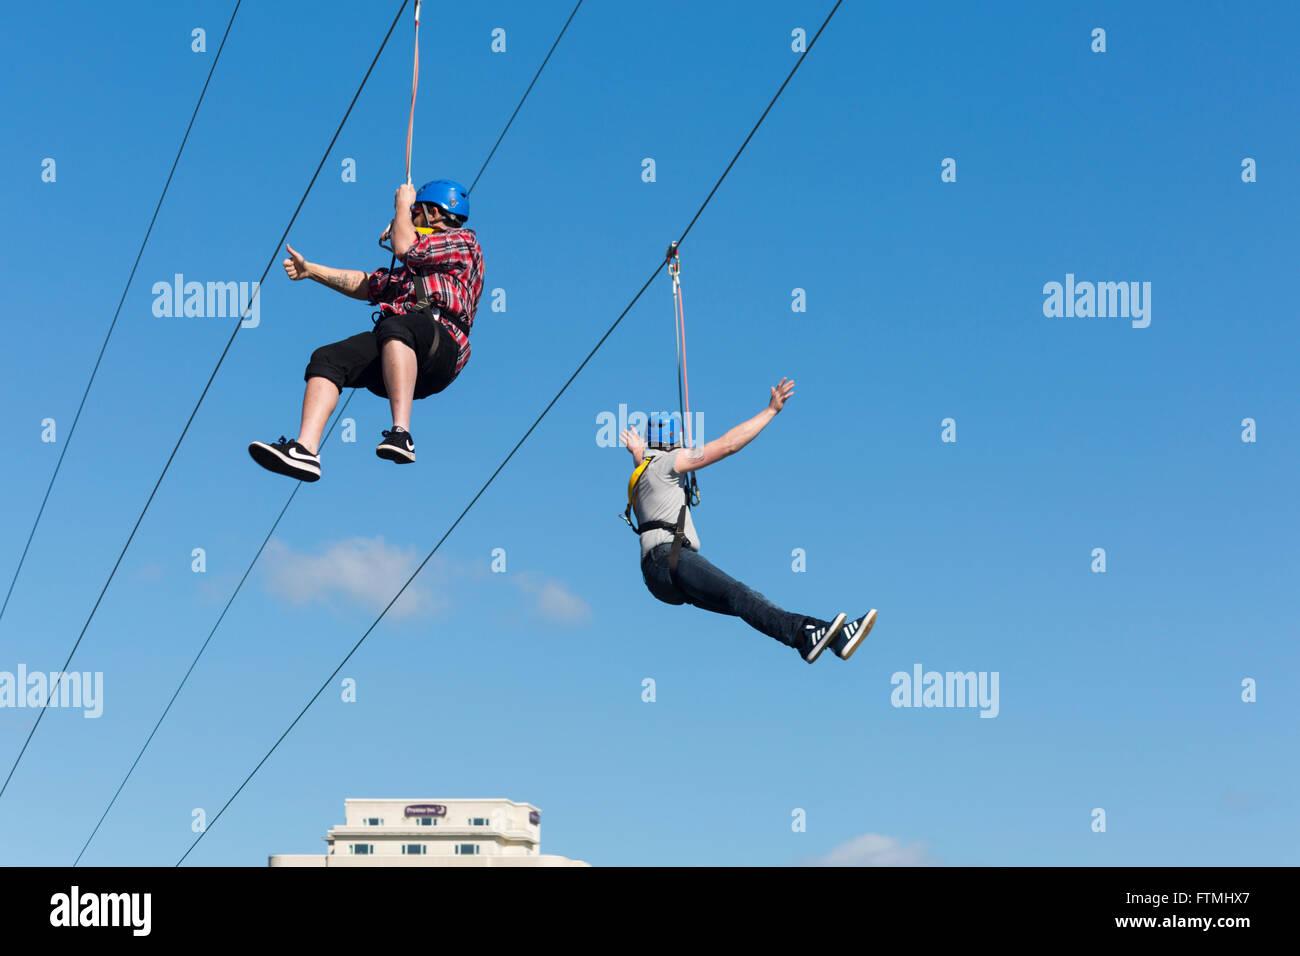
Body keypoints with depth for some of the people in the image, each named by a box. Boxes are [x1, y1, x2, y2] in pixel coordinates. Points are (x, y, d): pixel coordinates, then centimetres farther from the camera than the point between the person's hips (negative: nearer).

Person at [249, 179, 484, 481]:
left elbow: (405, 248, -1)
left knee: (395, 328, -40)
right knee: (326, 359, -15)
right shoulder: (413, 266, 39)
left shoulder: (464, 241, 14)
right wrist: (310, 270, 42)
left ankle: (402, 436, -51)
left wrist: (403, 205, 16)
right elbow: (366, 284, 44)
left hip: (441, 345, -8)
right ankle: (305, 450, -32)